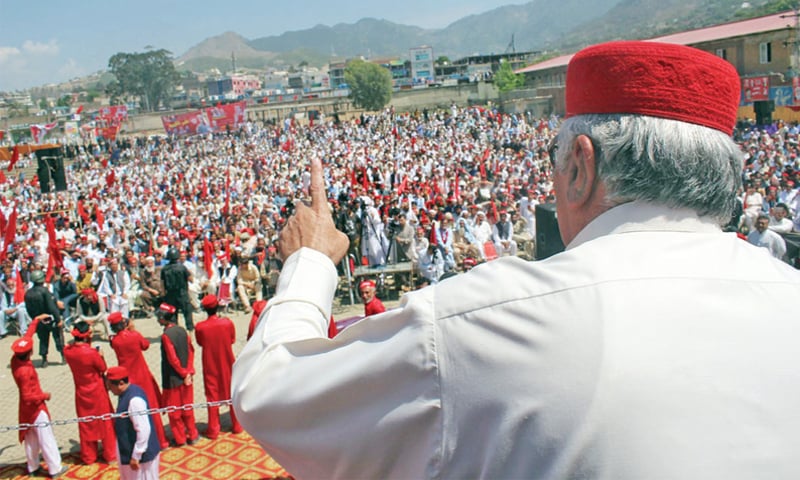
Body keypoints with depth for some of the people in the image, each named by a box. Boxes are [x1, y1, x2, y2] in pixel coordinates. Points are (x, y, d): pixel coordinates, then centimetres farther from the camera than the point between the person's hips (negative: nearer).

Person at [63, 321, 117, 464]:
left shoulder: (67, 350, -12)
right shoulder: (91, 353, -28)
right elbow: (103, 369, -13)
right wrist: (100, 356, 1)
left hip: (81, 392, 5)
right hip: (97, 392, -5)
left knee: (85, 424, 18)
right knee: (105, 422, 13)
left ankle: (88, 456, 28)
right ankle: (110, 454, 25)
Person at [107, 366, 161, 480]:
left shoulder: (134, 400, -27)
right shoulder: (127, 393, 3)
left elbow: (143, 430, -29)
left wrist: (135, 456, -23)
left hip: (140, 454, -10)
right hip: (129, 450, 10)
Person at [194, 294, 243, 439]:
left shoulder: (200, 327, -17)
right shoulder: (227, 322, -17)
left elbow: (200, 343, 1)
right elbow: (232, 340, -1)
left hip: (210, 366, -1)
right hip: (228, 364, 1)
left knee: (212, 396, 11)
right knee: (232, 393, 16)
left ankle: (213, 430, 17)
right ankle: (237, 426, 26)